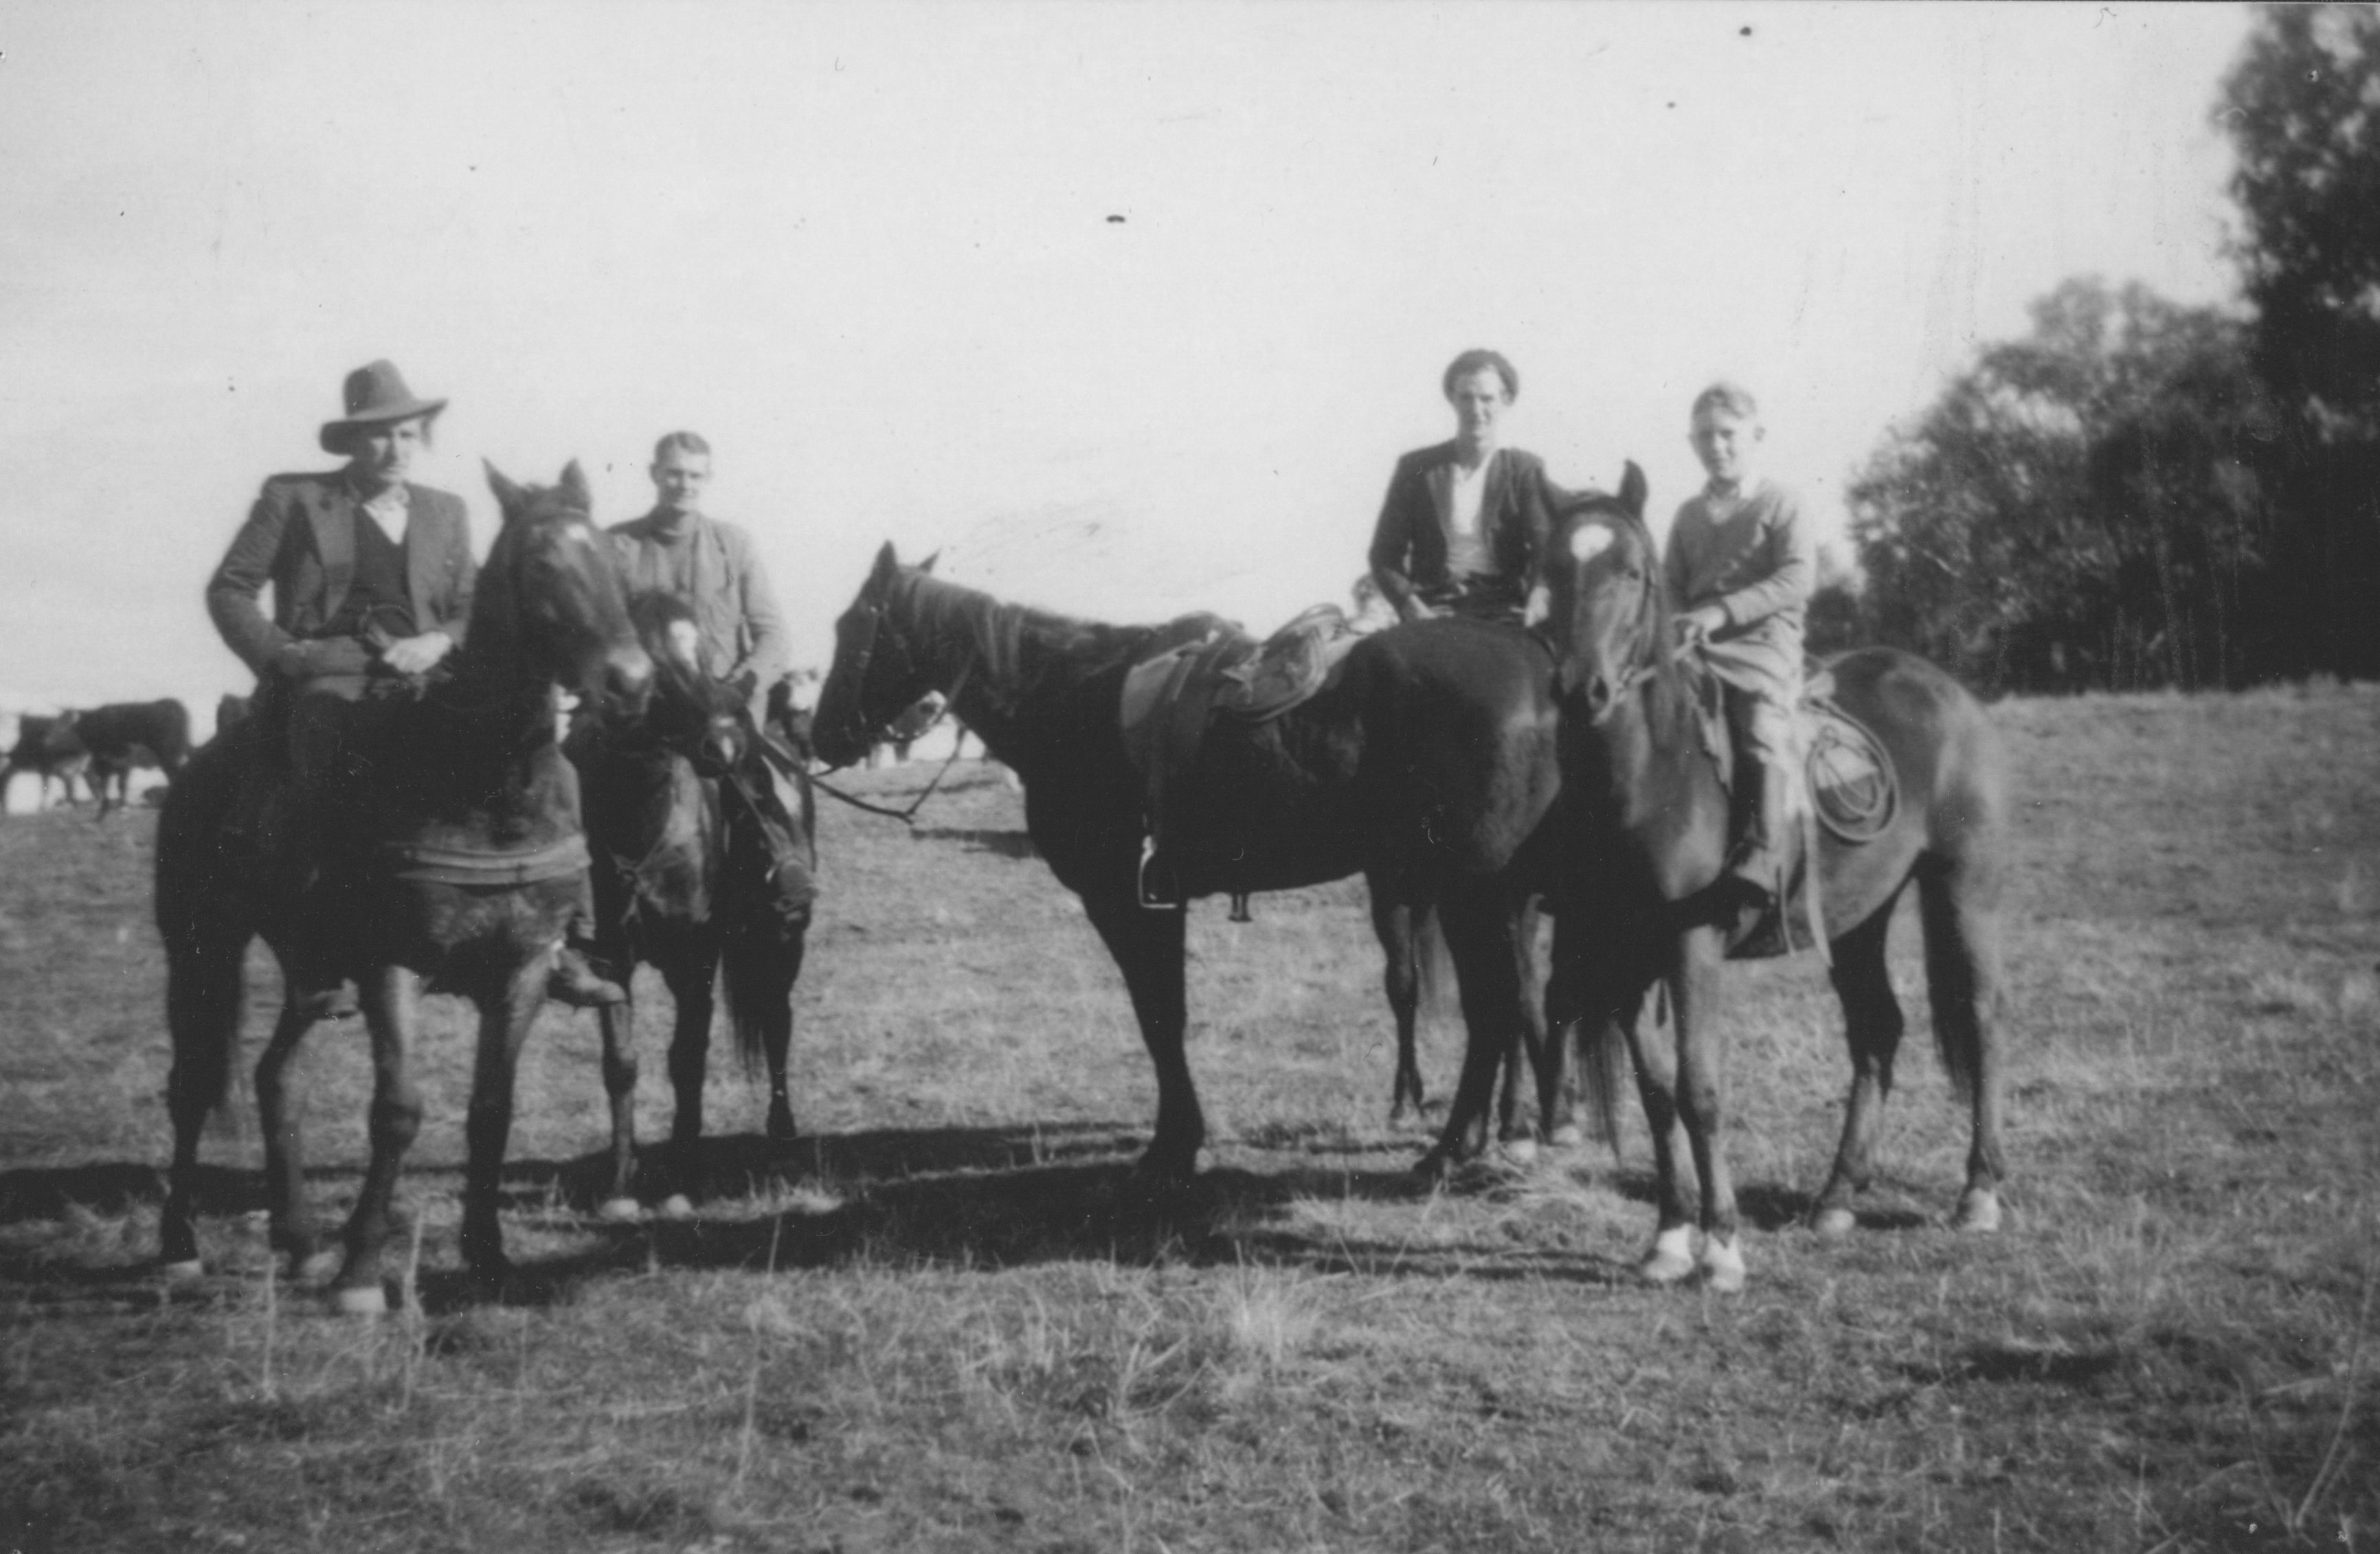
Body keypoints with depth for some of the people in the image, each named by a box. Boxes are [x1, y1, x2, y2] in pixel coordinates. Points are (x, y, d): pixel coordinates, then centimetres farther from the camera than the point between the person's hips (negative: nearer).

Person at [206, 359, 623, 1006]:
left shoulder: (446, 512, 18)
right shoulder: (292, 499, 8)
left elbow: (471, 609, 17)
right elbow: (229, 590, 7)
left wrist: (441, 642, -6)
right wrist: (279, 653, -8)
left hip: (420, 675, 4)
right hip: (325, 672, -4)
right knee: (330, 729, -39)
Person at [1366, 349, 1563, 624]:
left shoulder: (1525, 470, 8)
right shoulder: (1416, 468, 10)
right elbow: (1385, 555, 8)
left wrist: (1539, 601, -21)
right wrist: (1414, 609, -10)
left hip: (1505, 610, 0)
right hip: (1435, 607, 0)